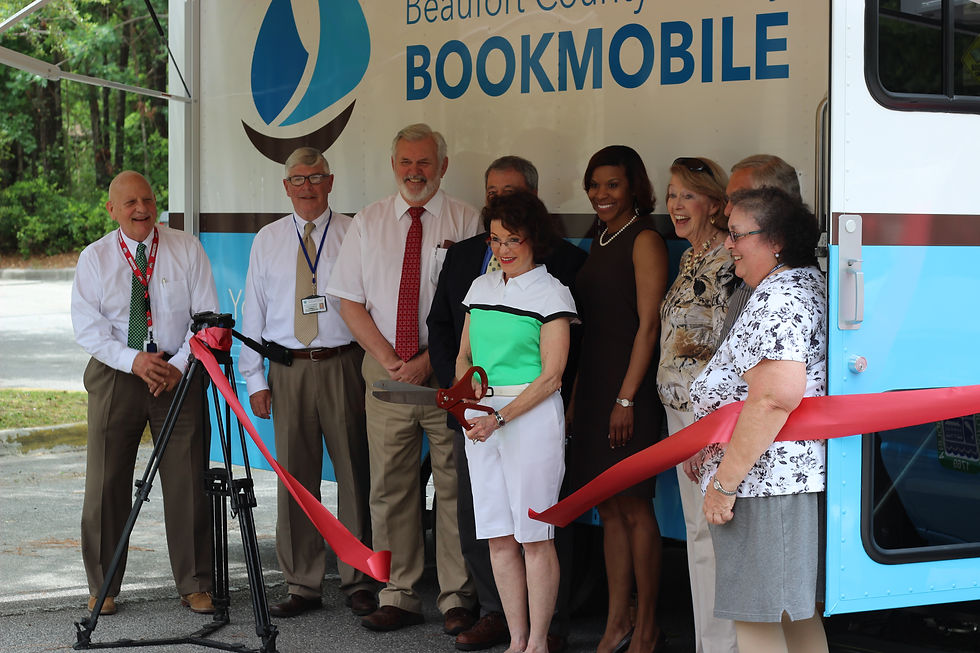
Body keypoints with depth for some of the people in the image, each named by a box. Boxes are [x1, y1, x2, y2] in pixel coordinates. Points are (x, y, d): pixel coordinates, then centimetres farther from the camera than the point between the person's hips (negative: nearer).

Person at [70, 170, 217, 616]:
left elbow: (206, 316, 0)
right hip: (114, 375, 0)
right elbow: (87, 328, -3)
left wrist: (179, 365, -13)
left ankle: (195, 585, 9)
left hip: (179, 374, 0)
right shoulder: (95, 258, 3)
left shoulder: (187, 250, 3)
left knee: (187, 483, -1)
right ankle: (102, 587, 15)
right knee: (106, 483, 2)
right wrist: (133, 361, -17)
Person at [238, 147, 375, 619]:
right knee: (295, 476, 4)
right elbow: (254, 311, 12)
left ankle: (358, 581, 10)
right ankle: (301, 584, 12)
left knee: (353, 472, 0)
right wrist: (254, 378, 5)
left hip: (344, 364, -2)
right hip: (288, 368, 2)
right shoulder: (268, 240, 11)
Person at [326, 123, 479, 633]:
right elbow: (350, 302, 8)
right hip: (386, 371, 3)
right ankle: (399, 596, 9)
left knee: (454, 487, -1)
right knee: (390, 488, 3)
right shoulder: (368, 223, 10)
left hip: (446, 375, -3)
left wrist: (428, 361, -12)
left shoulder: (466, 223, 1)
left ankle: (457, 599, 6)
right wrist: (390, 360, -4)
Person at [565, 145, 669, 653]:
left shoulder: (644, 240, -8)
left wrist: (627, 397, -17)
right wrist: (577, 397, 13)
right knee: (609, 509, 8)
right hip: (594, 385, 8)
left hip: (631, 386, -8)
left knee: (633, 506, -3)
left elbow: (648, 324, -13)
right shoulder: (600, 243, 16)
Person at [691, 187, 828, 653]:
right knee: (797, 615, 17)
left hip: (763, 481, -11)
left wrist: (725, 480, -22)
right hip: (801, 477, 11)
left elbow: (776, 396, -27)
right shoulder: (809, 284, 18)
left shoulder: (775, 298, -16)